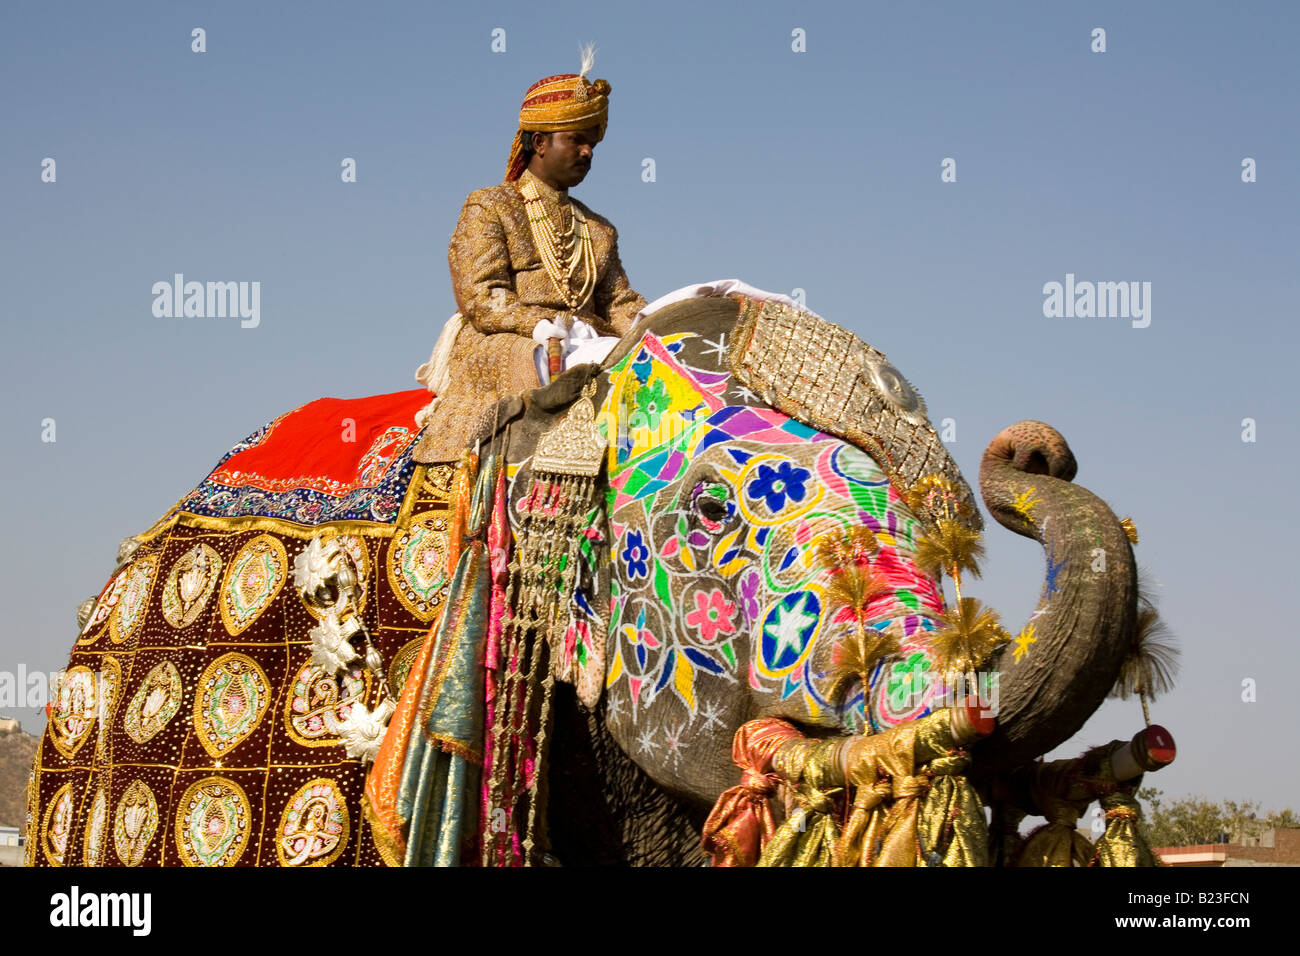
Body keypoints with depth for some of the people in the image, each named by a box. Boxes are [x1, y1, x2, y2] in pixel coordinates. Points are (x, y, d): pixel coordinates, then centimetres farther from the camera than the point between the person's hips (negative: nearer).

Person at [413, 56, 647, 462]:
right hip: (494, 357, -5)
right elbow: (482, 302, -3)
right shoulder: (487, 208, 10)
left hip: (582, 354, 5)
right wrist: (553, 329, -16)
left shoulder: (598, 230, 29)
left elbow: (619, 306, 20)